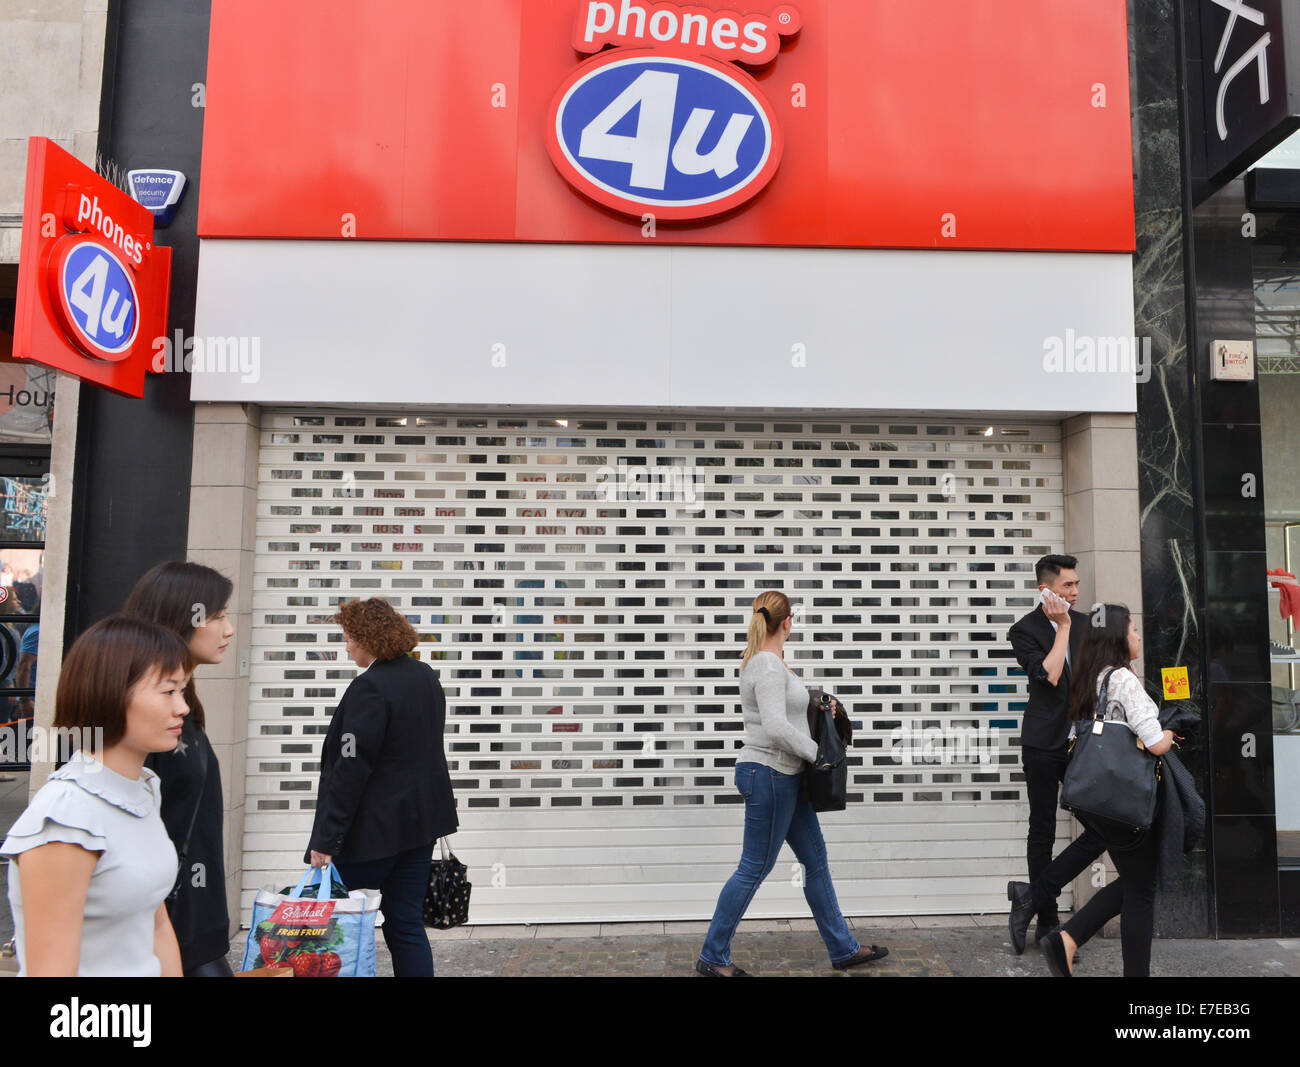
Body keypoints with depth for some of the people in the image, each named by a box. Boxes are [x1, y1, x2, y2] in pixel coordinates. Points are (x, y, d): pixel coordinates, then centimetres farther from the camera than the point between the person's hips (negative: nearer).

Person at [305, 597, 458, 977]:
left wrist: (326, 838, -18)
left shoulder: (370, 687, -18)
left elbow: (351, 769, -21)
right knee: (407, 924, 12)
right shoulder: (427, 676, 7)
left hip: (376, 828, -8)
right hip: (423, 819, 8)